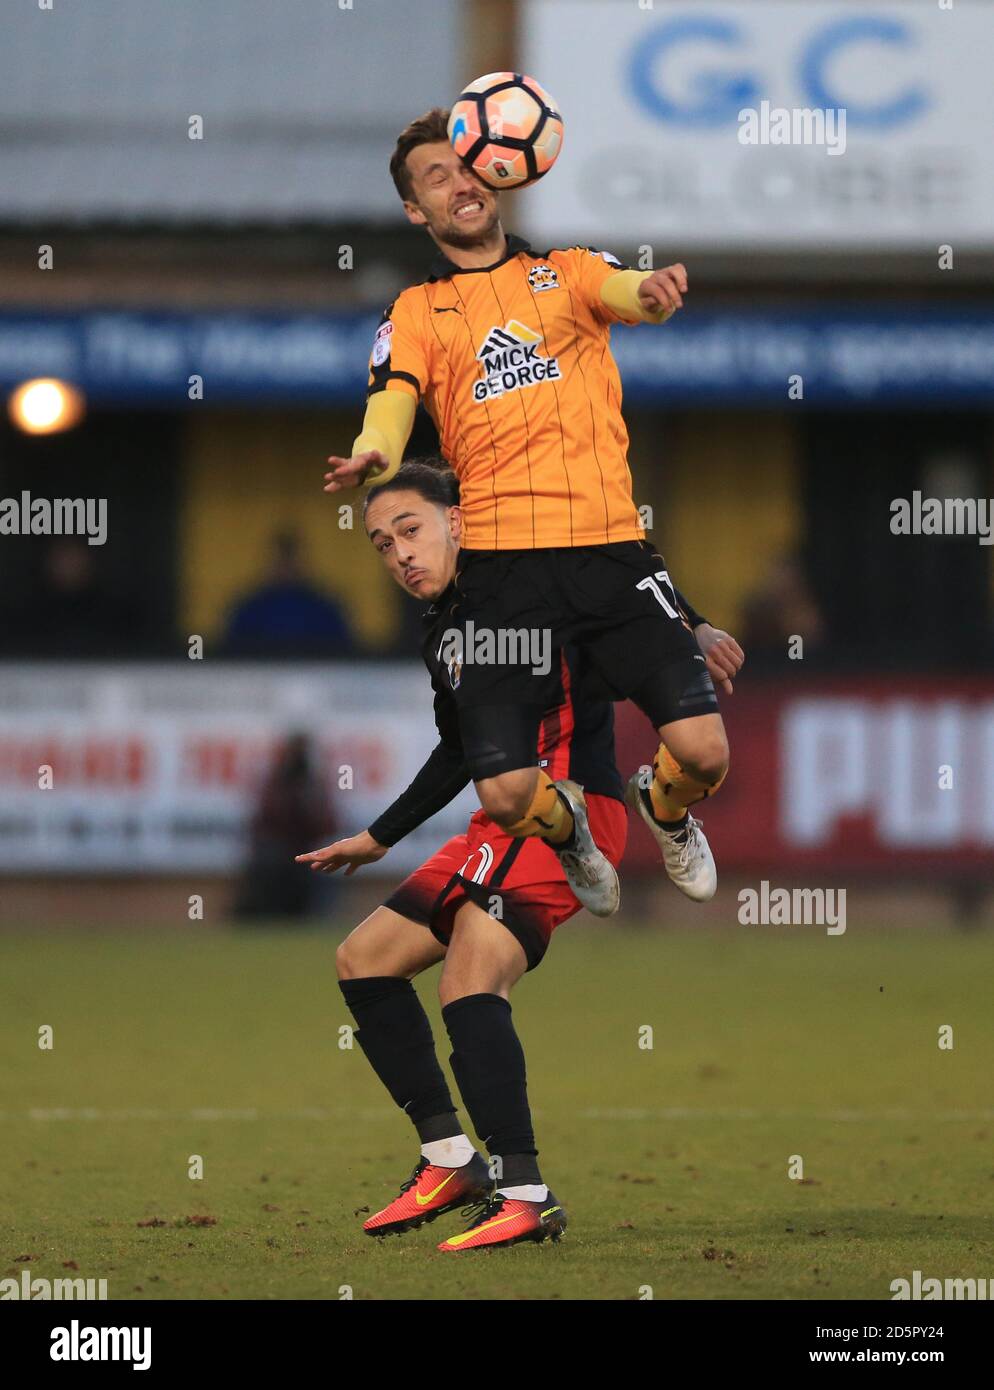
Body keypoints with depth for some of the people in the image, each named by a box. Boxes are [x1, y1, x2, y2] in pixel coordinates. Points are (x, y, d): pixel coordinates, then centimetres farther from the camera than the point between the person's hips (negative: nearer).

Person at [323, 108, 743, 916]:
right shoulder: (416, 313, 14)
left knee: (703, 753, -13)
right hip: (500, 566, 0)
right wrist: (372, 458, -26)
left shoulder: (566, 271, 15)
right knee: (506, 796, -10)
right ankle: (567, 827, 28)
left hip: (610, 547, 0)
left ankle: (663, 811, 25)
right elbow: (391, 405, -2)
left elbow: (621, 291, -6)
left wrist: (651, 293, -32)